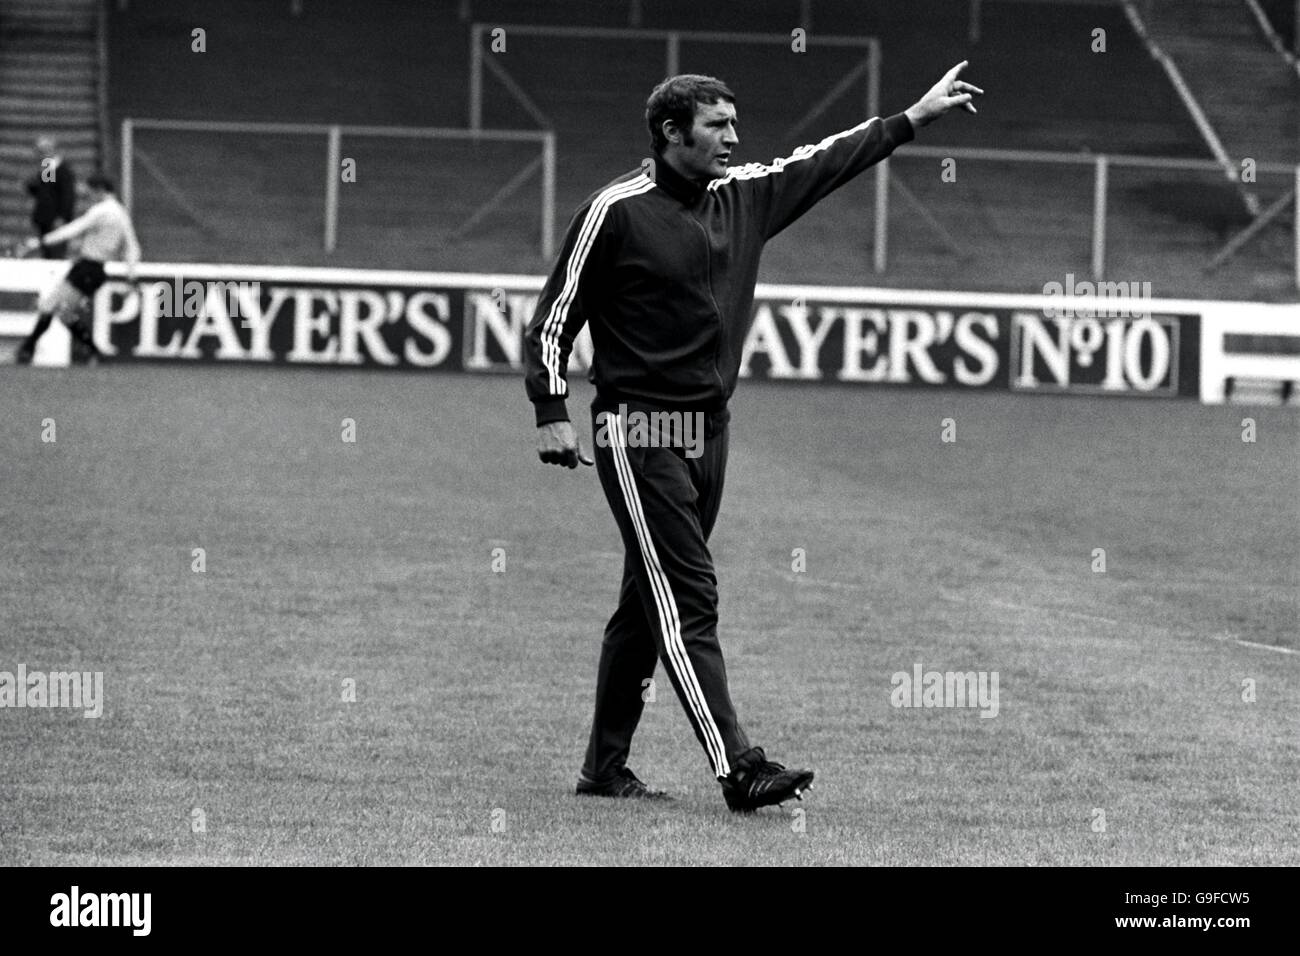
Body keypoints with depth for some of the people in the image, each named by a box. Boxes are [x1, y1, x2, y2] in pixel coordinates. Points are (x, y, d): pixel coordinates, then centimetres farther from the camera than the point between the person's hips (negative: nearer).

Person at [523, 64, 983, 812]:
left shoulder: (743, 197, 10)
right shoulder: (617, 211, -8)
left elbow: (826, 161, 19)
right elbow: (553, 319, -5)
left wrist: (916, 118, 17)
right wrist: (553, 414, -12)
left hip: (710, 433, 7)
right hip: (639, 434, -7)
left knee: (650, 605, 11)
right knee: (689, 601, -12)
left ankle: (605, 768, 19)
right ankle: (740, 770, -18)